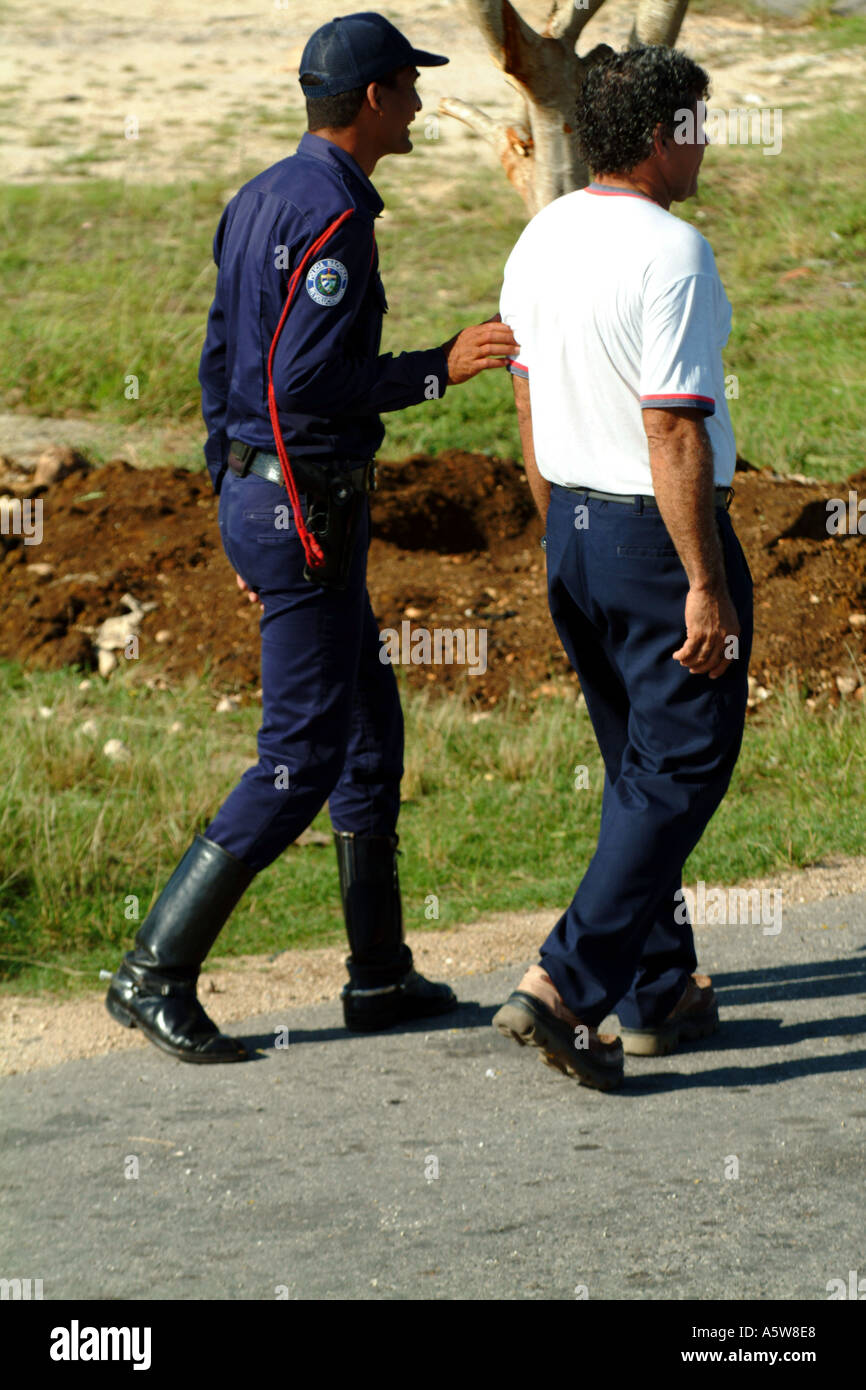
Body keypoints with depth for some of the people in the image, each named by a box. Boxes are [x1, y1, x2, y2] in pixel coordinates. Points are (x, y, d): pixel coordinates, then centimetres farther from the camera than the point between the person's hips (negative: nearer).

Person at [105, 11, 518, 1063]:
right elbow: (303, 385, -24)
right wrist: (440, 368, -18)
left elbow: (220, 364, 16)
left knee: (369, 729, 16)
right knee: (304, 756, -6)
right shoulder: (334, 216, -18)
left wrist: (235, 505, 21)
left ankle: (380, 975, 22)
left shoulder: (260, 199, 13)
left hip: (259, 496, 11)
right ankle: (155, 975, -4)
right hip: (307, 509, -11)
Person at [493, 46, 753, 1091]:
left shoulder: (542, 239, 7)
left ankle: (656, 994, 23)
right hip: (662, 537, -8)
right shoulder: (670, 254, -20)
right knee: (680, 775, -1)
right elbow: (674, 433, -22)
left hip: (572, 530, 9)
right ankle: (563, 985, -10)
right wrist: (707, 586, -19)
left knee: (639, 769, 18)